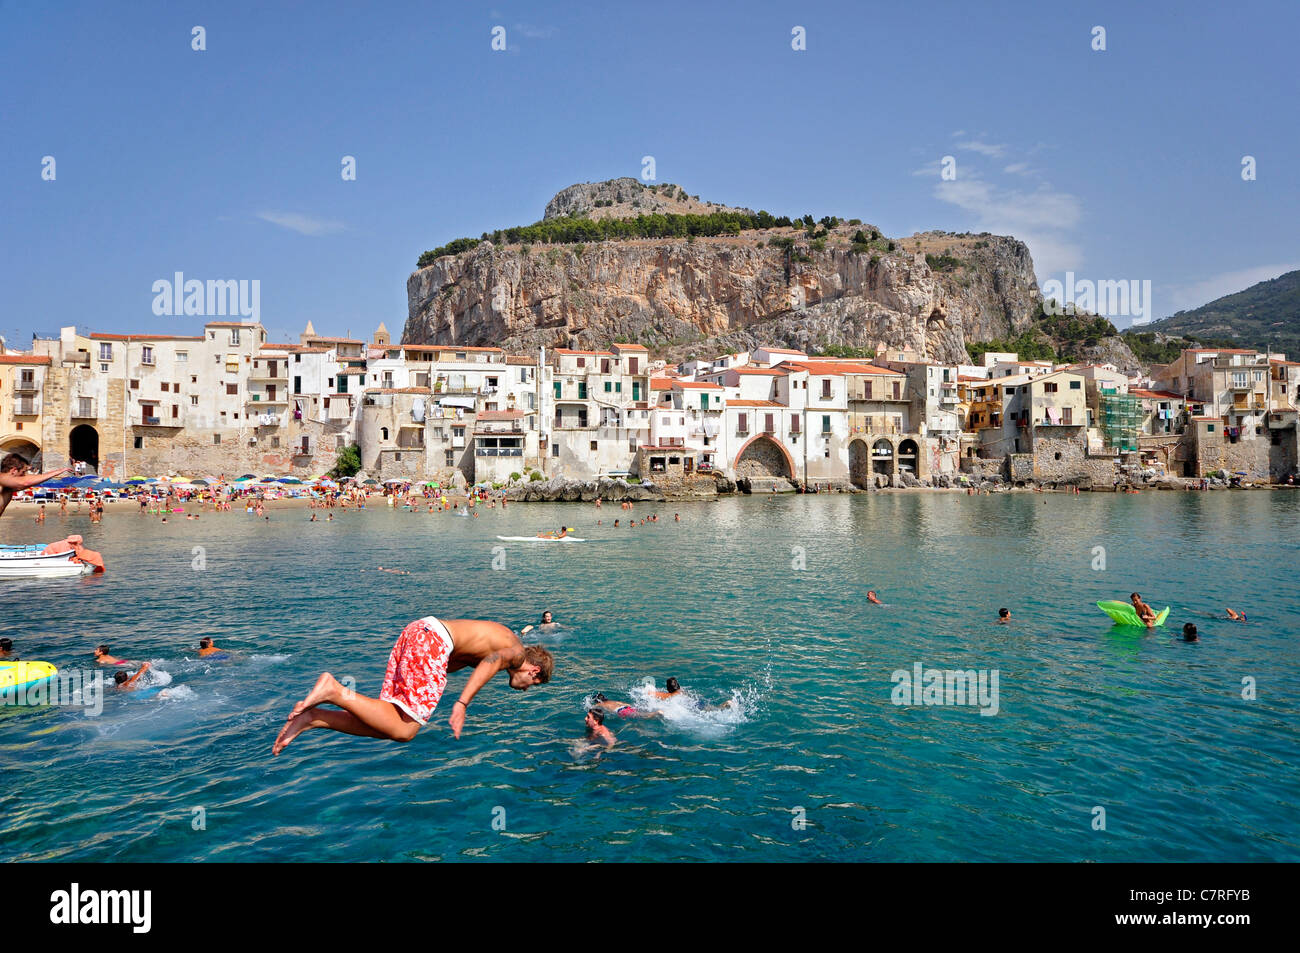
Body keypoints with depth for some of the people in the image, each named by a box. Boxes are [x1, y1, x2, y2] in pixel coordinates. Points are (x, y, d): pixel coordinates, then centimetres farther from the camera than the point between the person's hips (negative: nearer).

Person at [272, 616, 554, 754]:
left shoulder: (501, 640, 29)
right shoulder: (518, 651, 4)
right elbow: (493, 660, -19)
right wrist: (462, 704, -26)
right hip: (432, 638, -9)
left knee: (392, 725, 3)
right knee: (402, 731, -12)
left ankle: (313, 716, -6)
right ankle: (335, 692, -19)